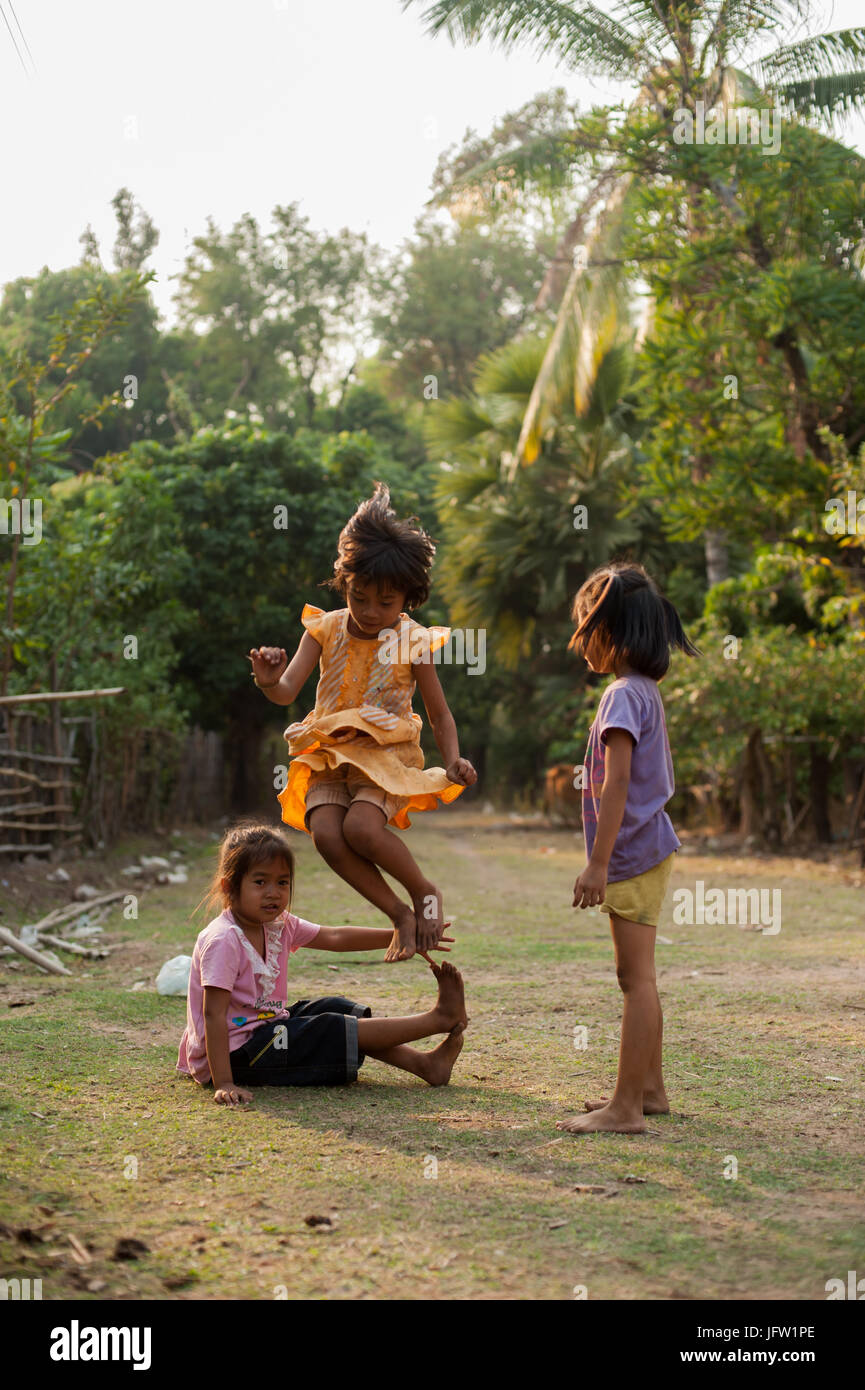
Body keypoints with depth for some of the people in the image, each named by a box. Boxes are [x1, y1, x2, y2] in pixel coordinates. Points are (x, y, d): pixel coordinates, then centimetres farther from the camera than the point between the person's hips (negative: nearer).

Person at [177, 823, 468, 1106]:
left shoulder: (277, 926, 3)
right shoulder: (222, 940, -23)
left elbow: (336, 937, 6)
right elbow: (214, 1014, -28)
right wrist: (223, 1084, -34)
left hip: (264, 1028, 10)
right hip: (234, 1055, -9)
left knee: (333, 1009, 4)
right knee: (330, 1030, -12)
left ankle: (423, 1064, 1)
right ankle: (440, 1018, -5)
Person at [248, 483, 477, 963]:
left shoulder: (413, 641, -3)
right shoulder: (326, 629, 0)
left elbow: (440, 714, 6)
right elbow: (288, 692, -7)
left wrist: (453, 761, -12)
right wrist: (269, 682, -32)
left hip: (388, 753, -3)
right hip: (329, 755, 3)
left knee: (361, 825, -31)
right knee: (325, 833, -25)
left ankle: (425, 891, -2)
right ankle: (400, 914, -8)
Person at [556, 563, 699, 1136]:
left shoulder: (624, 695, -16)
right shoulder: (647, 692, 14)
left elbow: (616, 783, -22)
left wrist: (598, 862, -23)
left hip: (632, 852, -10)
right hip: (646, 849, 10)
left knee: (636, 977, -8)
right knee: (639, 977, 16)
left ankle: (627, 1106, -6)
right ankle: (650, 1089, 25)